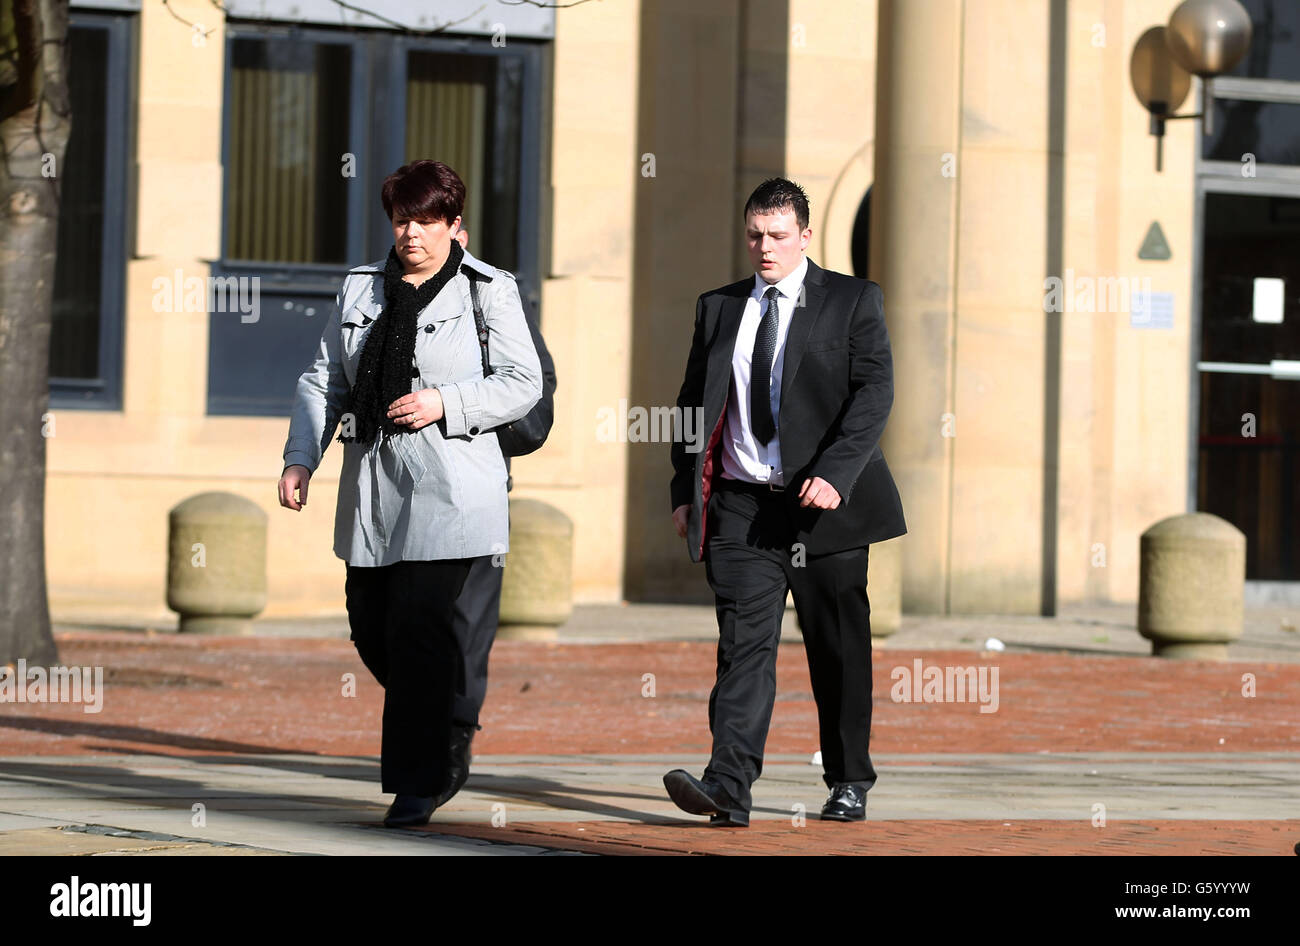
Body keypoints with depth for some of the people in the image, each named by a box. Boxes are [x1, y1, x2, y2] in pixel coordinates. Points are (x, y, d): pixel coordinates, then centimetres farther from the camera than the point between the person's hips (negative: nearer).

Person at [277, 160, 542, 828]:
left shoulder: (488, 291, 0)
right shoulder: (361, 288, 13)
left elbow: (524, 384, -2)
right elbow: (323, 380, 14)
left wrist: (444, 403, -15)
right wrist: (301, 458, 2)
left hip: (448, 491, -6)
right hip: (371, 487, 6)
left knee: (417, 630, -11)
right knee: (370, 628, 7)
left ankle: (418, 785, -4)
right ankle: (438, 729, 33)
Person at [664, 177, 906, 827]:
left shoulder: (853, 301, 2)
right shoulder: (717, 309, 13)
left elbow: (874, 392, -7)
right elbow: (693, 402, 17)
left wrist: (836, 473, -19)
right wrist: (684, 490, 7)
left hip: (825, 504, -2)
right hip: (741, 505, 2)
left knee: (838, 649, 6)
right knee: (743, 644, -9)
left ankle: (849, 783, 20)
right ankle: (727, 788, -18)